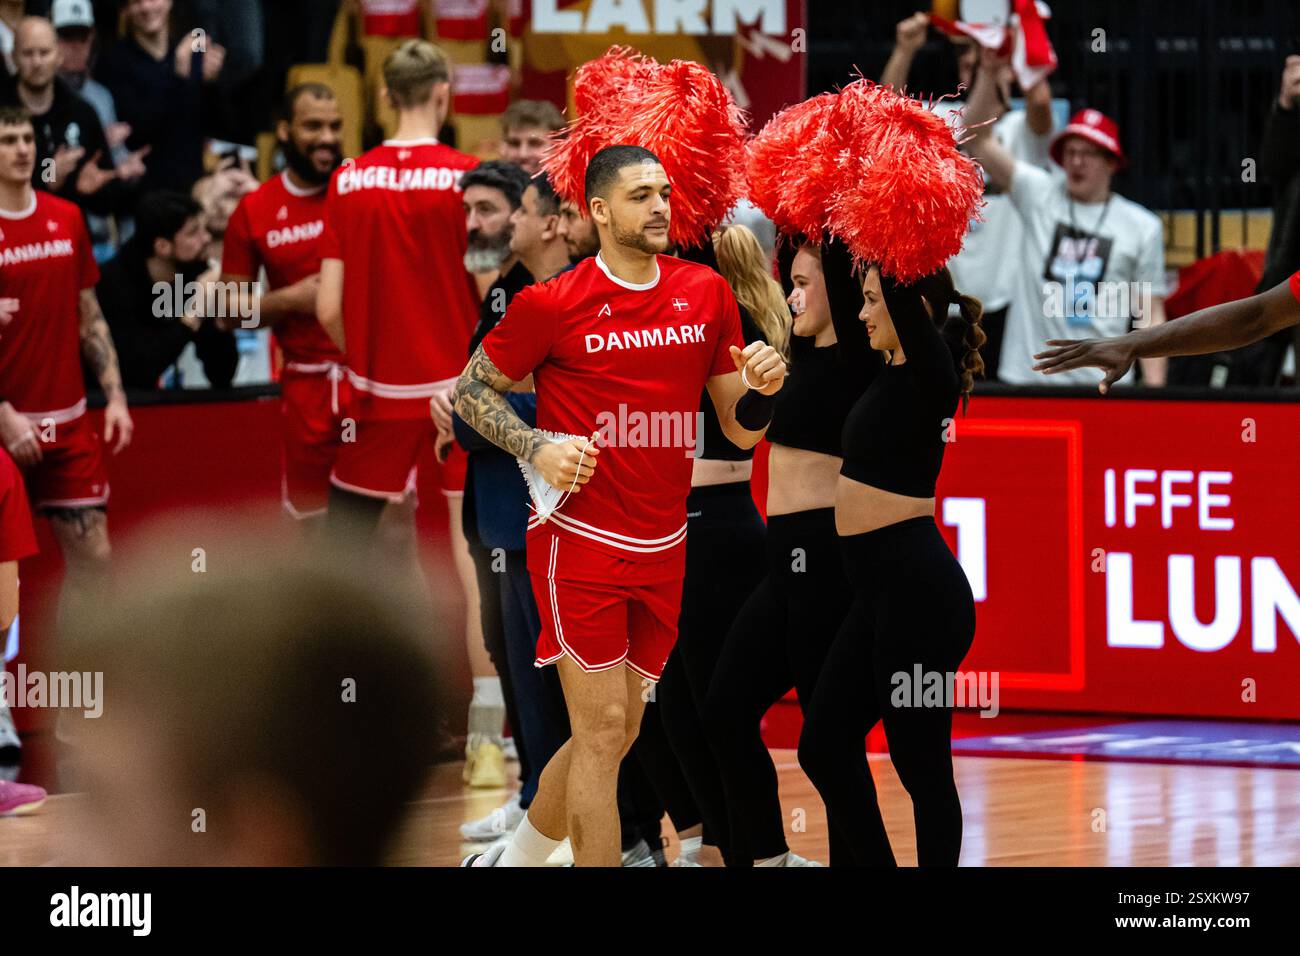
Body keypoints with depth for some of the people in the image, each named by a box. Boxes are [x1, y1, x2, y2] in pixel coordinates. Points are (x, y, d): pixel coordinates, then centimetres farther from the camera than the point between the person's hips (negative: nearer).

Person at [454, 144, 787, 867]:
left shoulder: (707, 293, 5)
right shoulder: (552, 304, -9)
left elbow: (740, 432, 11)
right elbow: (473, 391, 2)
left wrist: (762, 388, -11)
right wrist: (536, 448, -15)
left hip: (663, 549, 6)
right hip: (579, 538, -5)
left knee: (616, 732, 12)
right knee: (604, 729, -8)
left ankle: (515, 858, 32)